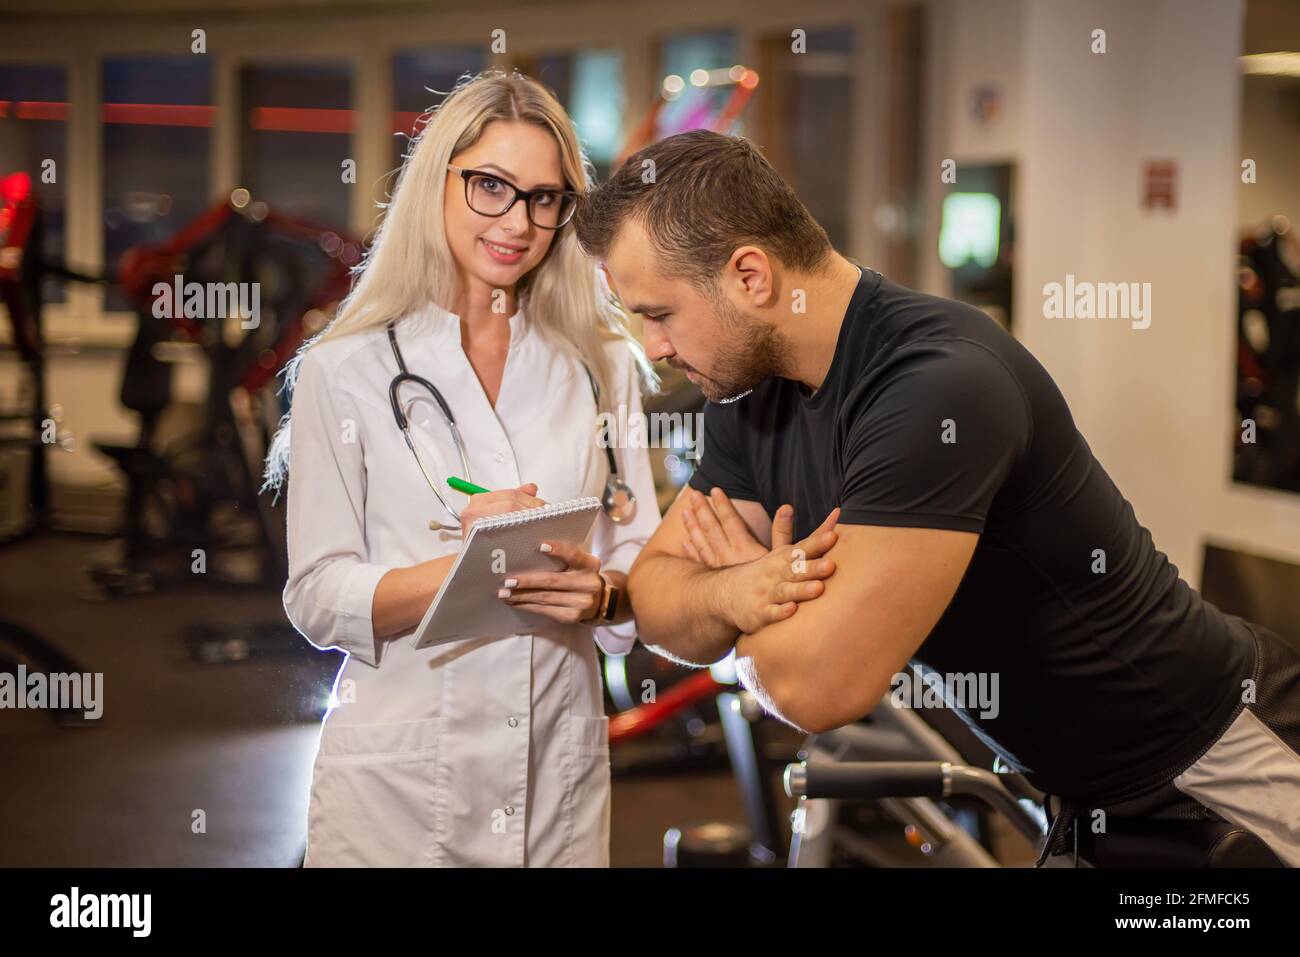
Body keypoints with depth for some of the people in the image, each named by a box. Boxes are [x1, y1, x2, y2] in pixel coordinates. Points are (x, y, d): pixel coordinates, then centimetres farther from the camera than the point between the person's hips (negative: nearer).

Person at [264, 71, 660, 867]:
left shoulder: (604, 366, 7)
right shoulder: (346, 368, -2)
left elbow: (645, 563, 6)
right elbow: (318, 599, -7)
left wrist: (600, 591, -16)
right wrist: (460, 568, -23)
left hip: (561, 774, 3)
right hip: (396, 781, -3)